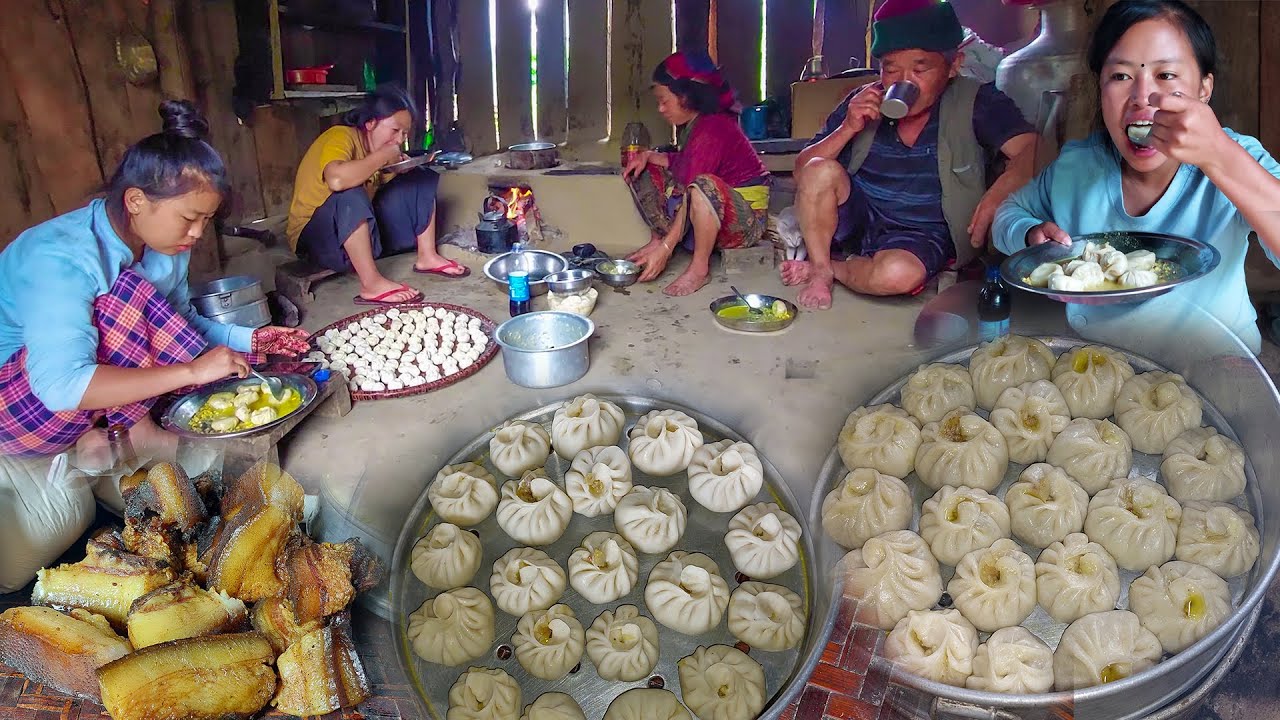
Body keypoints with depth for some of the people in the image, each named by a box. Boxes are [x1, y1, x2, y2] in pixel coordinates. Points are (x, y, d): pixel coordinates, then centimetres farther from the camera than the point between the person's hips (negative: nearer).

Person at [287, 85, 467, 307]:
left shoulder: (378, 145, 1)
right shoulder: (340, 137, -22)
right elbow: (336, 179, -43)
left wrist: (402, 167, -10)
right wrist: (383, 156, -30)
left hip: (363, 228, 8)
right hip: (314, 236, -8)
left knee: (422, 178, 5)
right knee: (350, 194, -39)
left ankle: (427, 256, 2)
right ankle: (372, 284, -37)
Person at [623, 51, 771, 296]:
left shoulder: (711, 129, -24)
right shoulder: (696, 123, 4)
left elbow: (694, 194, -29)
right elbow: (684, 163, 19)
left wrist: (665, 247, -31)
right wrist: (649, 156, 1)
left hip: (748, 217, -10)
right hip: (717, 213, 10)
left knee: (704, 185, -42)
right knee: (645, 174, 9)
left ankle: (700, 267, -26)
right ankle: (658, 238, 6)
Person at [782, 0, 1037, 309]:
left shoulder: (975, 103, -10)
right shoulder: (863, 103, 0)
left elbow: (1031, 151, -22)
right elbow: (803, 170, -1)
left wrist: (995, 196, -41)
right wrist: (848, 129, -17)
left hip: (924, 234, -2)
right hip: (859, 216, 3)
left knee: (899, 273, -37)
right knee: (819, 171, -26)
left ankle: (824, 268, -5)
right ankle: (820, 269, -6)